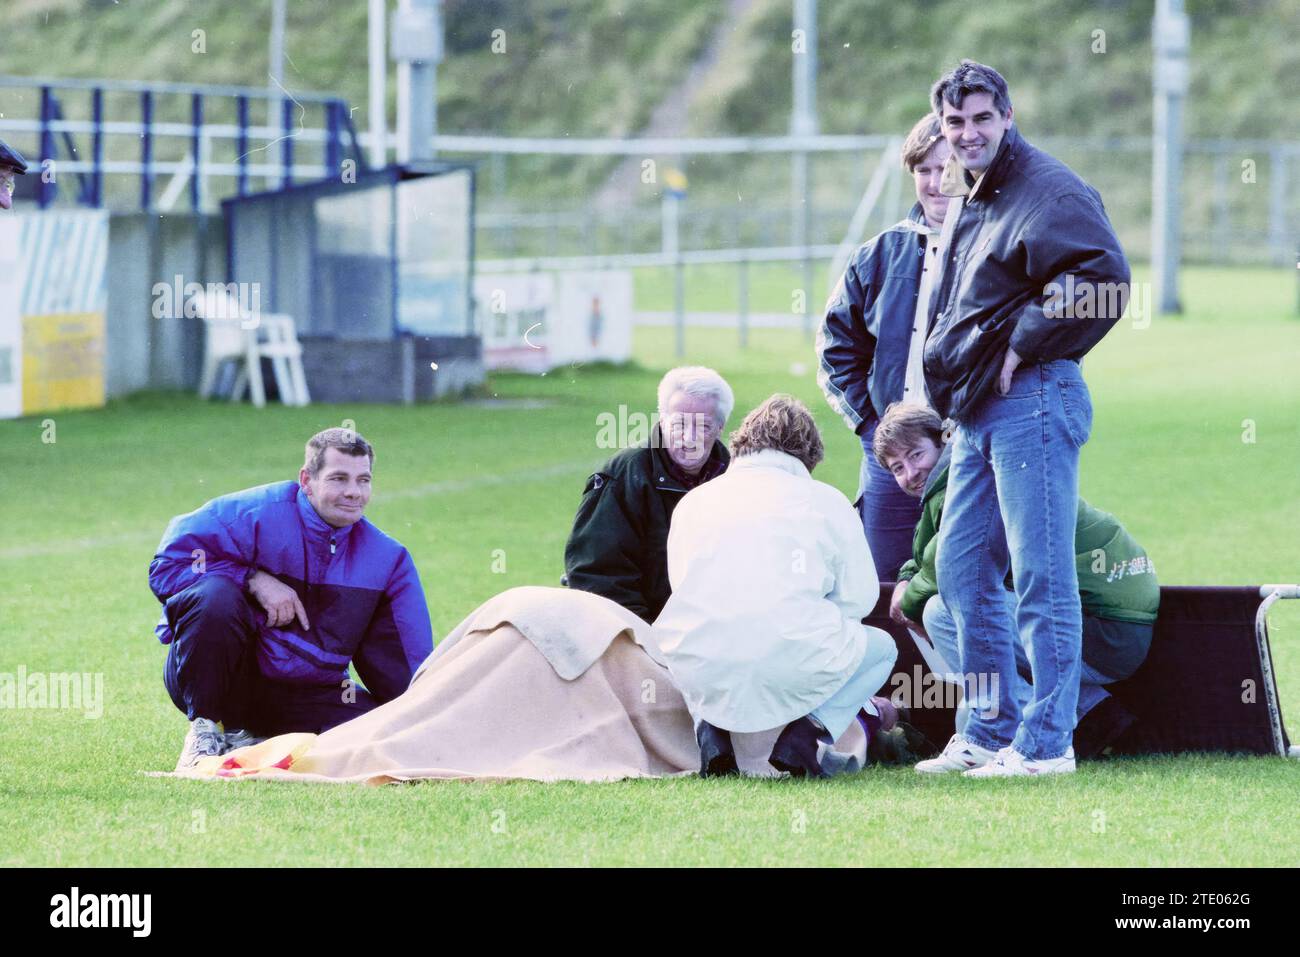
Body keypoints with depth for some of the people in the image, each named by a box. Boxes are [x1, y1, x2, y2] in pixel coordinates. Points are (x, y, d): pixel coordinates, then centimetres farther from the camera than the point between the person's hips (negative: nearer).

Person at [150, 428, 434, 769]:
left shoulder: (387, 558, 3)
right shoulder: (254, 514, -12)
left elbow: (411, 664, 6)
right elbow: (168, 566, -15)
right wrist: (254, 580, -21)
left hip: (305, 696, 4)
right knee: (216, 596, -34)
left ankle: (248, 739, -1)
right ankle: (205, 729, -14)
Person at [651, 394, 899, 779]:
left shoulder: (693, 500, 17)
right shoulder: (827, 500, 9)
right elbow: (859, 598, 7)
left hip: (699, 675, 3)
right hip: (797, 672, -3)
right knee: (881, 646, 28)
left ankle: (711, 731, 10)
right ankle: (809, 730, 1)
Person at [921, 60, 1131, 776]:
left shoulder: (1049, 191, -10)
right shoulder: (965, 203, 19)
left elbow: (1103, 278, -23)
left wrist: (1025, 347, -16)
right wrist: (950, 386, 17)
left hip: (1031, 400, -10)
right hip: (977, 413, 10)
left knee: (1041, 574, -8)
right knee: (962, 569, 12)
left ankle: (1046, 742, -7)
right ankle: (992, 730, 19)